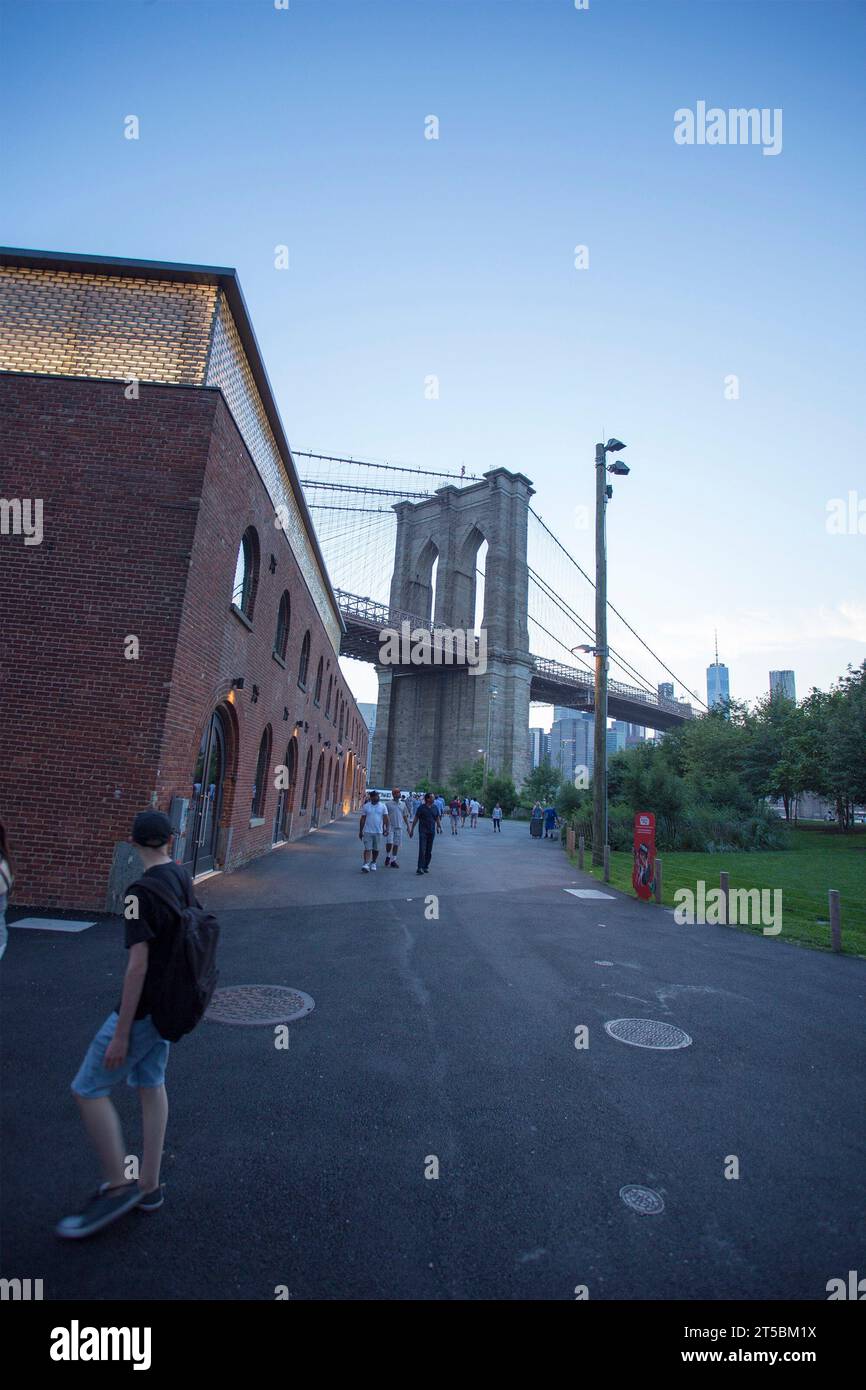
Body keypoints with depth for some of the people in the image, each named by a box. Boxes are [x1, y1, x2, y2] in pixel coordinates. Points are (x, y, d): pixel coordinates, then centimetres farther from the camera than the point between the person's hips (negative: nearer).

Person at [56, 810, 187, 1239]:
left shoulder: (143, 891, -23)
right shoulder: (184, 881, 1)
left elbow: (137, 965, -24)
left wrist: (121, 1033, -17)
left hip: (143, 1008, -8)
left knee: (88, 1090, 6)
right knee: (151, 1085, 19)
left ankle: (117, 1187, 17)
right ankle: (149, 1186, 29)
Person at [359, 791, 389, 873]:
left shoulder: (382, 806, 3)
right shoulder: (365, 806, 3)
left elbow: (385, 818, 1)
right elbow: (362, 819, 6)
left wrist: (386, 828, -12)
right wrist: (360, 831, 5)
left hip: (378, 832, 1)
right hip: (367, 831, -1)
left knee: (376, 849, 10)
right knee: (367, 848, -8)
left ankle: (373, 863, 25)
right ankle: (366, 864, -13)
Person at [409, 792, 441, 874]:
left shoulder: (435, 808, 8)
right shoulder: (421, 808, -5)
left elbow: (437, 819, 17)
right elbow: (415, 819, -2)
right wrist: (412, 829, -3)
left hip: (431, 832, 4)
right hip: (423, 831, -4)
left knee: (429, 851, 8)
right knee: (422, 850, -11)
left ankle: (426, 866, 19)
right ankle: (420, 867, -12)